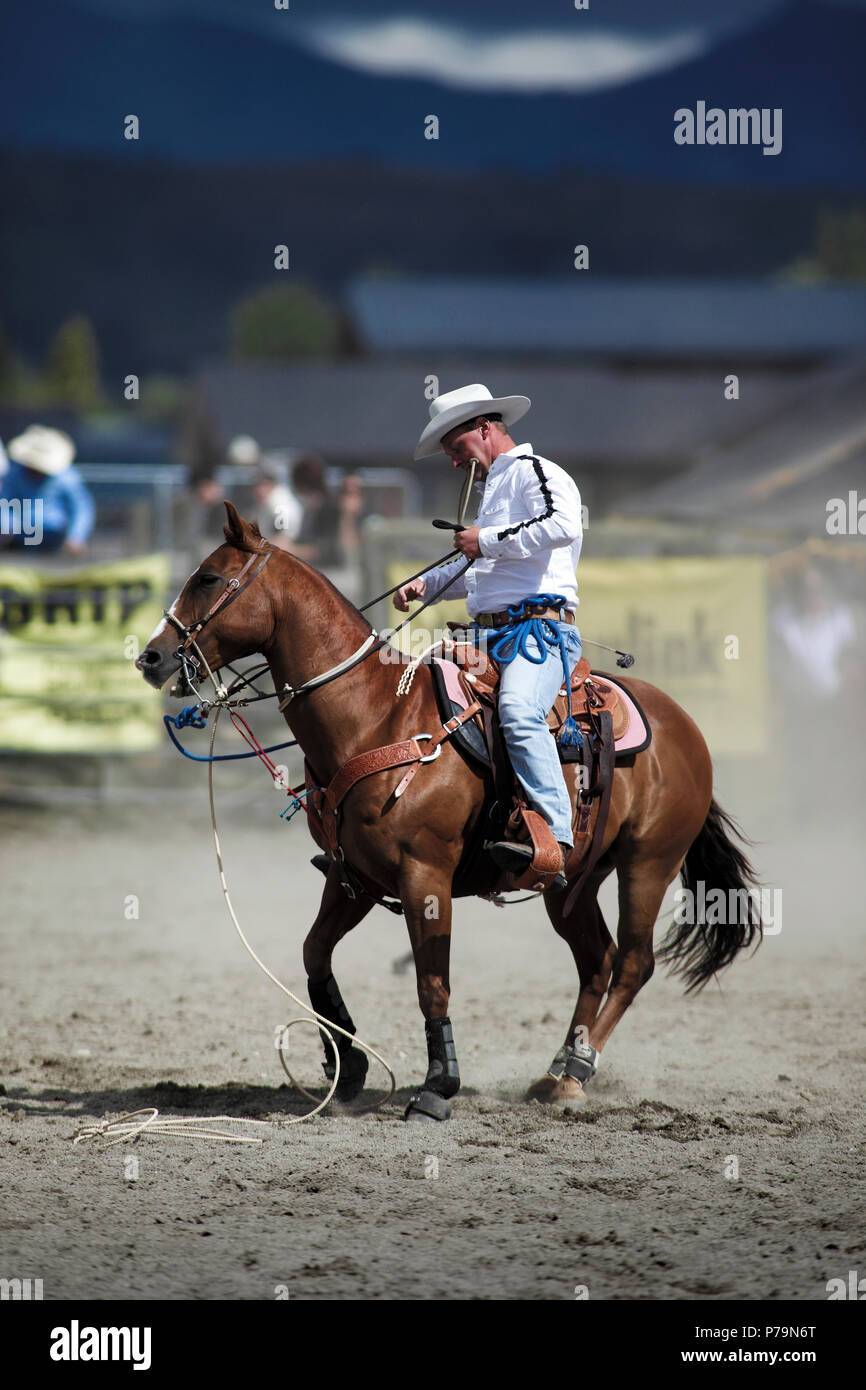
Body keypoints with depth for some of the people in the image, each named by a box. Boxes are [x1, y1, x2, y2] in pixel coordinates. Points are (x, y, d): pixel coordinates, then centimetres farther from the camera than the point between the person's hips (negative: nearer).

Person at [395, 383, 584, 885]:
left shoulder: (534, 472, -1)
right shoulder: (492, 489, 29)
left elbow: (563, 525, -24)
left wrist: (489, 541, -15)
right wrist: (426, 584, 26)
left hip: (539, 630, -10)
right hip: (489, 634, 10)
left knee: (518, 713, -34)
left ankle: (554, 832, -41)